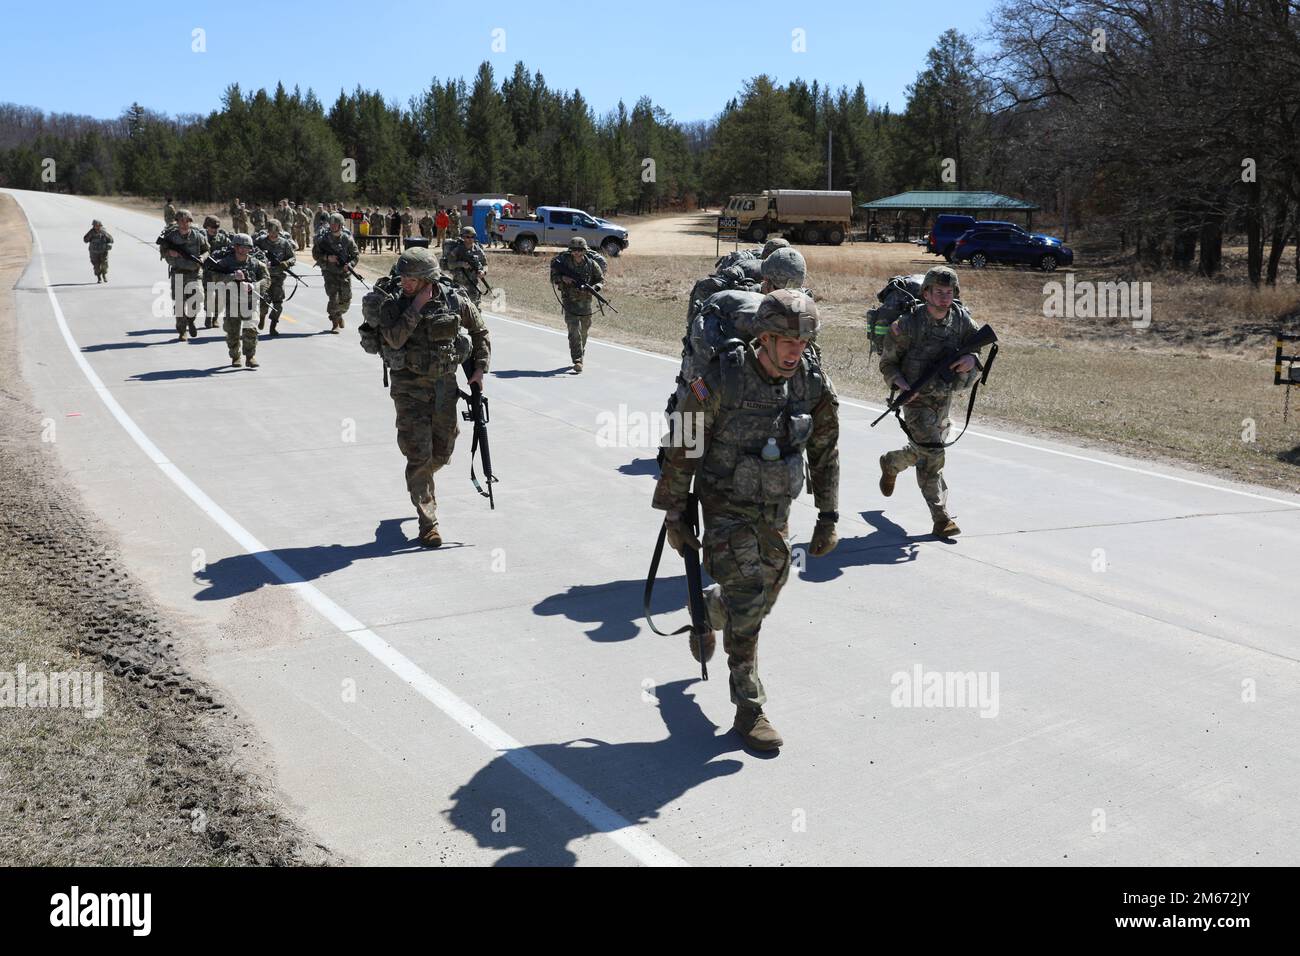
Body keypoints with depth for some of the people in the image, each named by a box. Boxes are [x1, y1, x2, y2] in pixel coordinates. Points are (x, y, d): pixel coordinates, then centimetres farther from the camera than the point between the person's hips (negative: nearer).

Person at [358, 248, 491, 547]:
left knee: (442, 452, 12)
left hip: (445, 383, 3)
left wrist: (480, 368, 2)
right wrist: (417, 306, -26)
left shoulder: (453, 300, -5)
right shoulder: (392, 301, -11)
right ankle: (428, 523, 0)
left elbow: (480, 331, 10)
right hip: (409, 385, -3)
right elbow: (394, 338, -26)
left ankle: (418, 481, 46)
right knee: (419, 453, -8)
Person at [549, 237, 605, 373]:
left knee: (584, 330, 16)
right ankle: (578, 362, -20)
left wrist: (593, 288, -14)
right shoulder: (563, 261, -8)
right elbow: (553, 278, -1)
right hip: (569, 300, -2)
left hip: (585, 301, 2)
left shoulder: (591, 264, -6)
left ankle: (580, 350, 45)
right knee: (574, 330, -15)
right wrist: (562, 277, -22)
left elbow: (601, 279, 5)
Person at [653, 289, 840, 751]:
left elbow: (824, 452, 4)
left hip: (776, 510, 5)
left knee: (764, 596, 16)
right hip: (727, 508, -5)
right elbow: (681, 451, -13)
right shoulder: (719, 382, -23)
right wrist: (675, 517, -9)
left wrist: (828, 518, 4)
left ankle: (707, 610, 50)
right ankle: (749, 709, 3)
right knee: (746, 603, -10)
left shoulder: (814, 384, -10)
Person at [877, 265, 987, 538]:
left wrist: (971, 359, -18)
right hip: (917, 400, -6)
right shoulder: (907, 324, -20)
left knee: (922, 451, 22)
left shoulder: (961, 319, -8)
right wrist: (903, 386, -27)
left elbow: (975, 345, 6)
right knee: (931, 455, -14)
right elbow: (887, 364, -10)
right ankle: (941, 518, -4)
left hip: (944, 398, 6)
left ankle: (890, 463, 53)